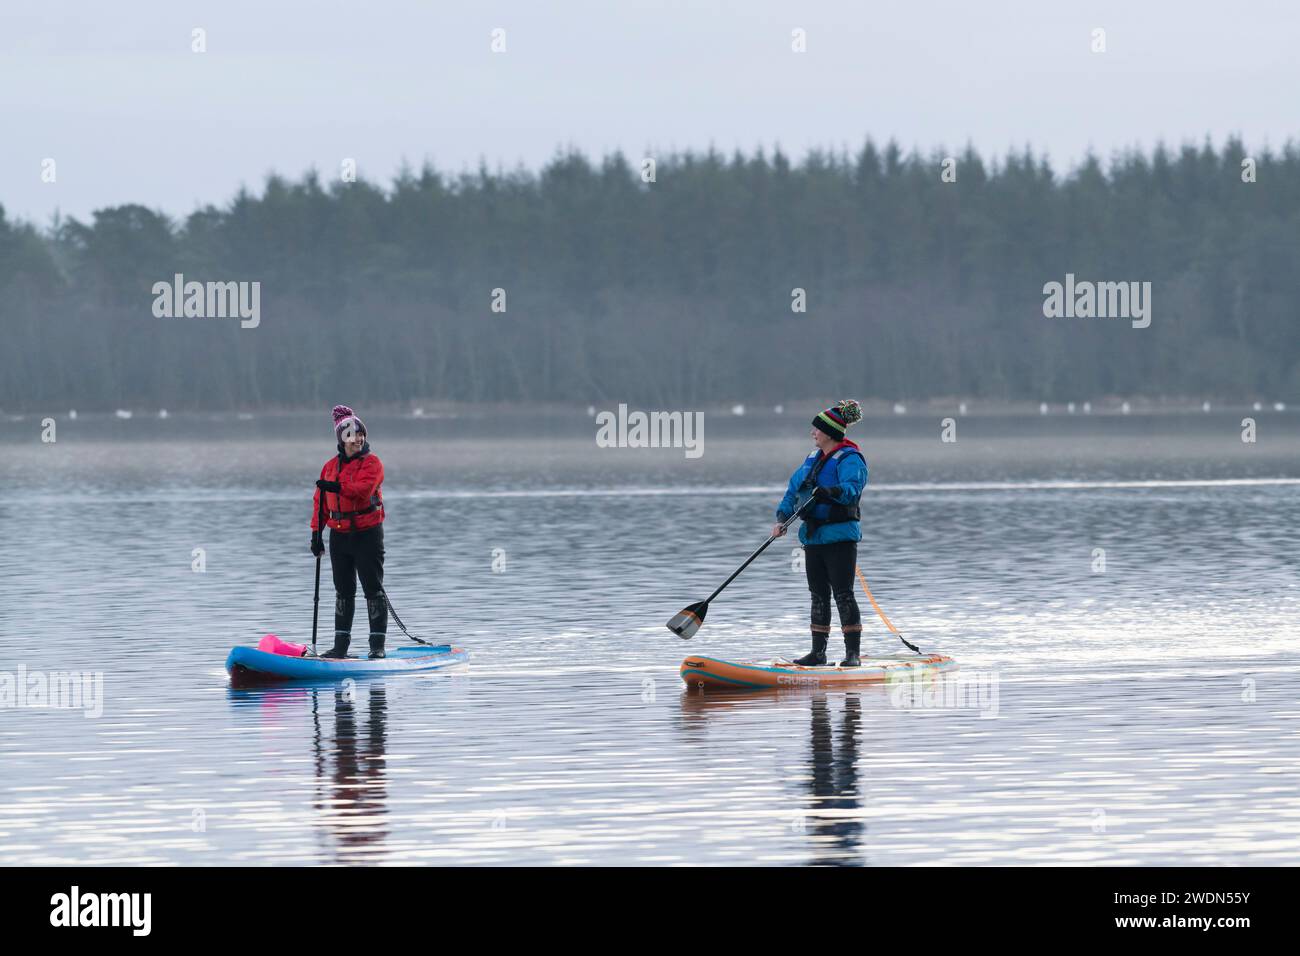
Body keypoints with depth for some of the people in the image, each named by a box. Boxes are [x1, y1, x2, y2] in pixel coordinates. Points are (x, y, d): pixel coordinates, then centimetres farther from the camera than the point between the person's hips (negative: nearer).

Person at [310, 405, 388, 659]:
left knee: (373, 589, -3)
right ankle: (341, 645, 16)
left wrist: (337, 487, -34)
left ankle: (378, 645, -1)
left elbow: (364, 488, -24)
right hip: (339, 535, 5)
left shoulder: (371, 463, -6)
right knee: (343, 591, 11)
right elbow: (320, 501, 12)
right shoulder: (331, 466, 11)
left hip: (367, 533, -5)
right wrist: (316, 532, 7)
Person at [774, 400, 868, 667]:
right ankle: (818, 652, 17)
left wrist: (829, 491, -43)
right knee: (819, 594, 11)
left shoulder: (849, 459, -10)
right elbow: (794, 489, 16)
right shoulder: (814, 458, 15)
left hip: (840, 536, -8)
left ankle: (853, 653, -6)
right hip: (813, 536, 8)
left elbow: (852, 489, -26)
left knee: (843, 594, -9)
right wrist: (782, 519, 3)